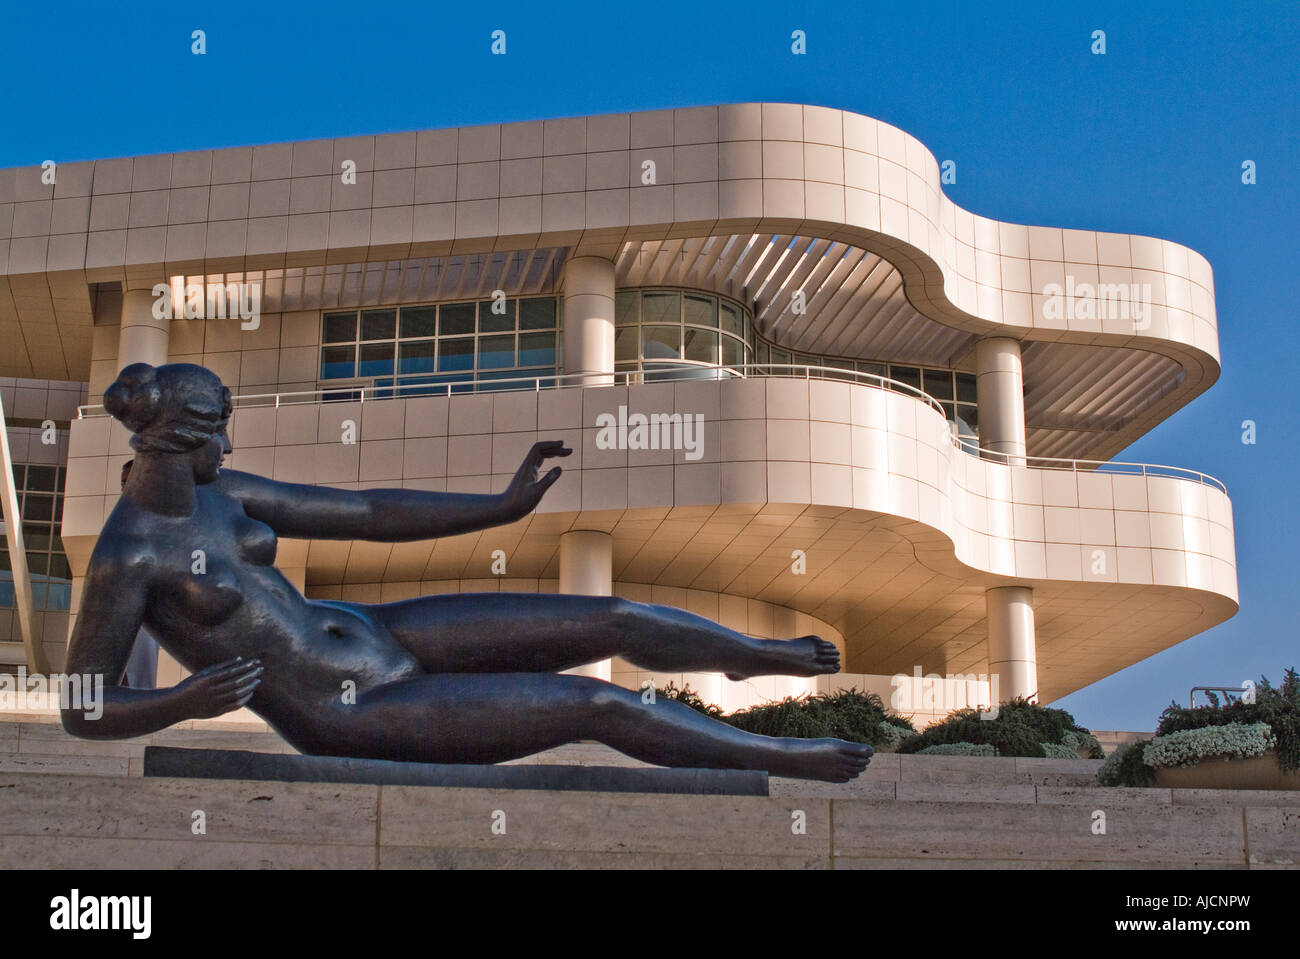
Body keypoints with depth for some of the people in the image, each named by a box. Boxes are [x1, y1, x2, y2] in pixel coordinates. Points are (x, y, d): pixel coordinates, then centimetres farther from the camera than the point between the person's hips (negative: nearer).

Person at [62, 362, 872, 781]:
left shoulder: (218, 494, 1)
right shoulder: (126, 557, -19)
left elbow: (365, 514, 4)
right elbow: (81, 710, -14)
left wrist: (505, 506, 0)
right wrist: (184, 701, -34)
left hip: (378, 637, 7)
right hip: (346, 714, -7)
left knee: (618, 620, 3)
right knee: (600, 704, -12)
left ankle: (780, 655, 28)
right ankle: (790, 758, 7)